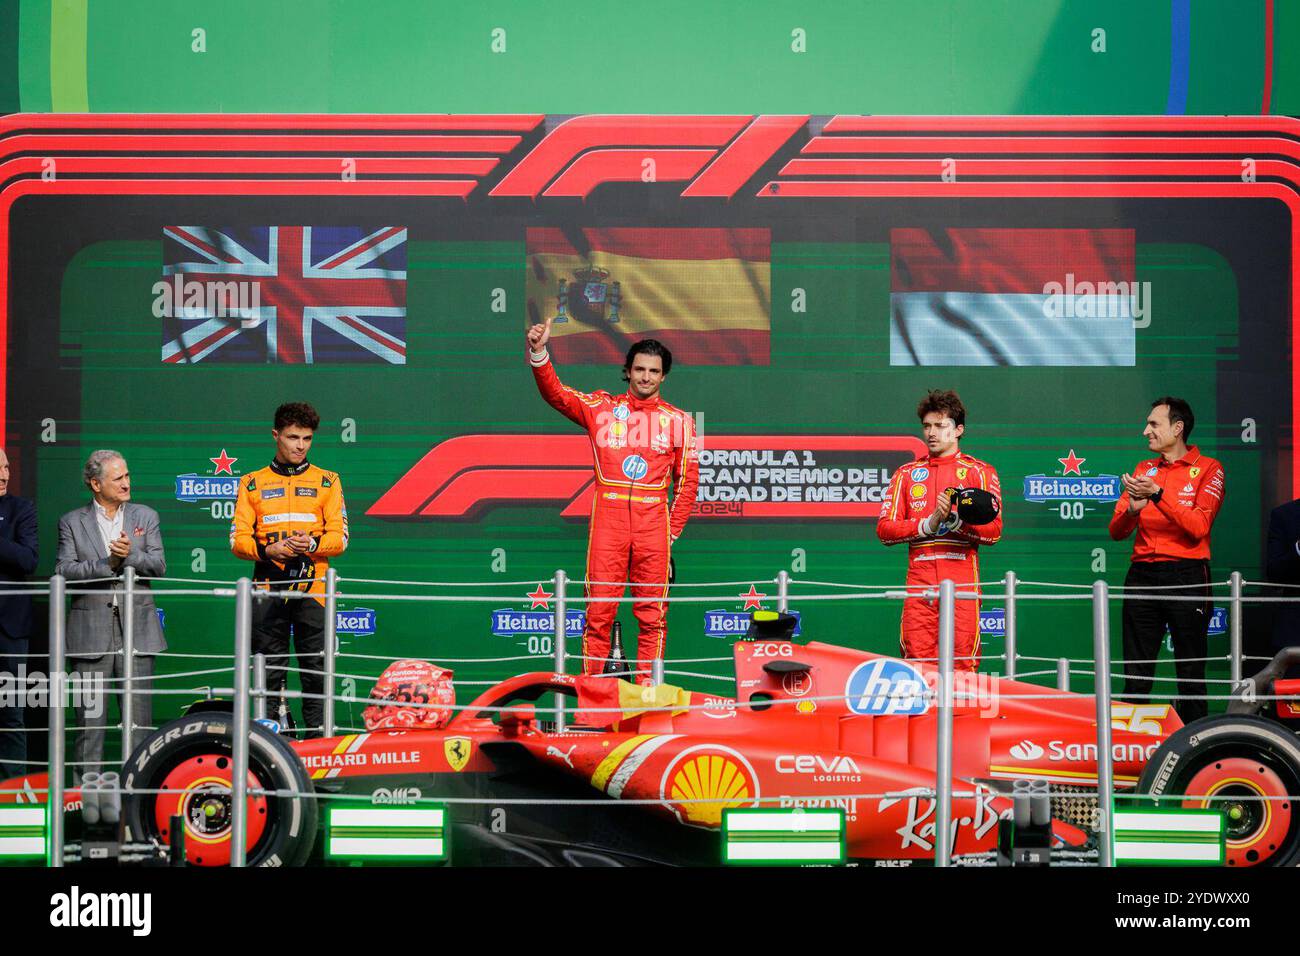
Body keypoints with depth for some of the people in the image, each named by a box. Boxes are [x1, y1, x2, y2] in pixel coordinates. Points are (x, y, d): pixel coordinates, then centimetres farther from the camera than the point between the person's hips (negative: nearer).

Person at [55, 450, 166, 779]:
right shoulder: (72, 522, 6)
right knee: (90, 715, 0)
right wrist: (107, 563, -14)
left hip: (136, 629, 1)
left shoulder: (145, 516, 11)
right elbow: (64, 571, -4)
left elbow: (159, 566, 2)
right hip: (90, 632, -1)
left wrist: (131, 556, -16)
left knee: (139, 713, -1)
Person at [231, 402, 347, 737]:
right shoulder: (253, 483, 13)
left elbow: (339, 536, 5)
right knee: (269, 674, 2)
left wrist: (312, 543, -17)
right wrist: (269, 550, -14)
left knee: (315, 672, -3)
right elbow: (238, 539, 6)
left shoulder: (326, 481, 11)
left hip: (312, 588, -1)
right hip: (268, 589, 1)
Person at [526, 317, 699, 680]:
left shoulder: (678, 420, 10)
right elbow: (555, 393, 2)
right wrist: (539, 352, -14)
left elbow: (687, 481, 11)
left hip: (653, 520, 0)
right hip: (607, 517, 0)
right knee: (599, 608, -3)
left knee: (652, 613, 0)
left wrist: (672, 531, 5)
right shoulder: (601, 407, 11)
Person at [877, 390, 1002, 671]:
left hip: (962, 582, -2)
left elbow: (993, 530, -1)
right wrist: (927, 525, -7)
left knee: (962, 667, -7)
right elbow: (884, 528, 8)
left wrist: (955, 521, -17)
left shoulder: (980, 472, 9)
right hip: (919, 581, 2)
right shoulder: (906, 473, 18)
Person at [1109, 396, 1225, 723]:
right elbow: (1116, 531, 10)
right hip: (1142, 577, 4)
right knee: (1135, 675, 3)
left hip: (1186, 576, -4)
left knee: (1190, 672, -1)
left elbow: (1198, 527, -13)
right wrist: (1132, 509, -11)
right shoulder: (1143, 470, 15)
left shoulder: (1208, 469, 1)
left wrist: (1158, 494, -21)